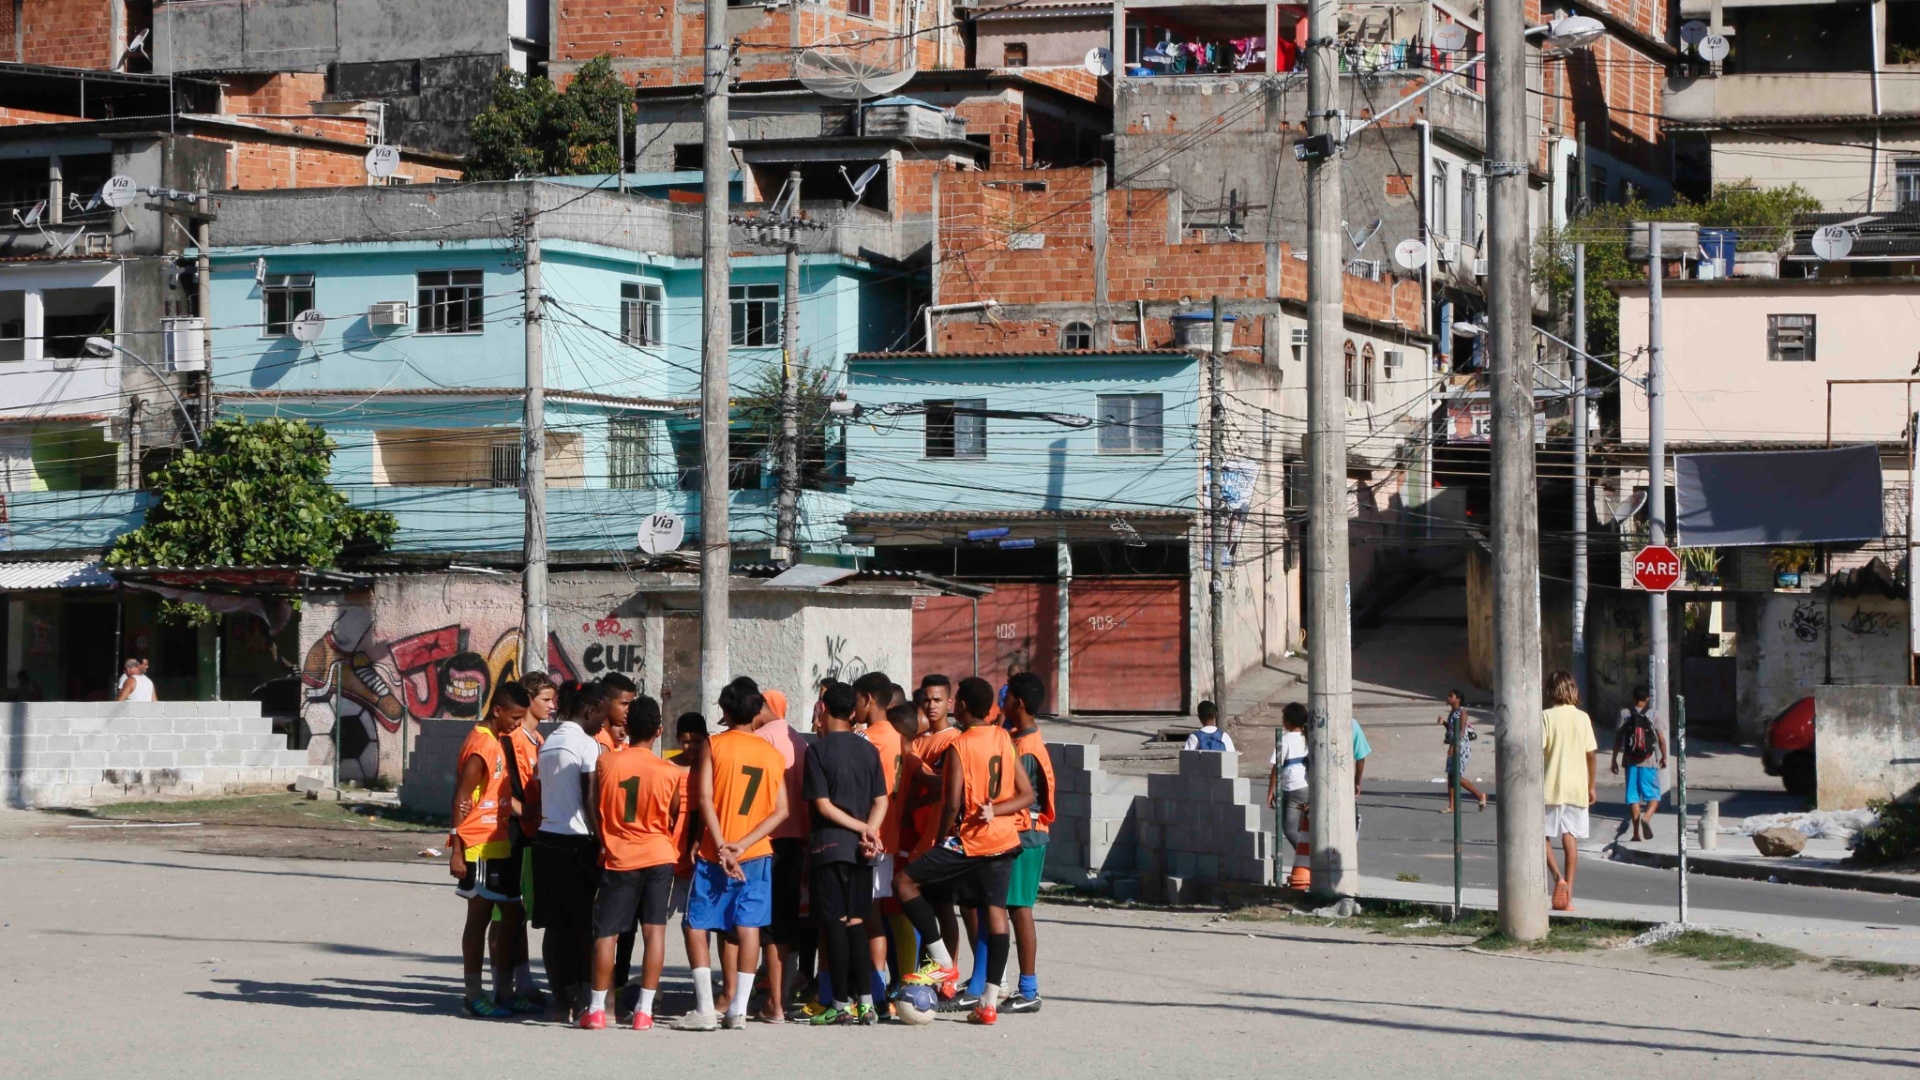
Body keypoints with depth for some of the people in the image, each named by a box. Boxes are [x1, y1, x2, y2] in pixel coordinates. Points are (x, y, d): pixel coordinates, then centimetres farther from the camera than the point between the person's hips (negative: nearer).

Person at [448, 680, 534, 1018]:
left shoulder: (500, 742, 14)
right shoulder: (481, 745, -16)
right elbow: (461, 800, -18)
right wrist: (457, 851, -20)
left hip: (501, 847, 9)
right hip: (480, 848, -9)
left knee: (511, 915, 11)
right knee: (479, 917, -3)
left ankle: (503, 992, 17)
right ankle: (474, 996, 3)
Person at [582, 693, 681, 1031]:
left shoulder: (605, 763, -4)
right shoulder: (671, 772, -5)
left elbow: (595, 810, 7)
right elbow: (678, 820, 5)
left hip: (617, 859, 0)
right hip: (658, 857, 0)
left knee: (606, 932, 5)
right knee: (654, 930, 2)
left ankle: (596, 1009, 4)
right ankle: (644, 1010, -1)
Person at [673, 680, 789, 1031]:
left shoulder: (714, 745, -2)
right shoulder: (772, 753, 8)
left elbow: (704, 798, -12)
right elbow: (781, 810, 0)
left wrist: (721, 847, -15)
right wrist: (744, 843, -7)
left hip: (715, 855, -3)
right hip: (757, 855, 3)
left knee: (697, 926, 2)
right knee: (747, 927, 3)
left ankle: (705, 1009, -6)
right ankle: (738, 1009, -1)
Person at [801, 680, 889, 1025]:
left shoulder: (818, 750, -7)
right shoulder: (868, 750, 8)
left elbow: (823, 805, -12)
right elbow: (881, 801, 3)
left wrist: (860, 828, -8)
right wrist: (867, 832, -9)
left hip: (830, 845, -5)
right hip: (861, 851, 5)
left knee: (835, 925, -2)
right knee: (856, 925, 10)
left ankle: (841, 1005, -2)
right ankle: (865, 1003, 6)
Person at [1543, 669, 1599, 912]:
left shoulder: (1547, 717, -7)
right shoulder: (1582, 718, 2)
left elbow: (1539, 750, -11)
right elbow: (1590, 754, 4)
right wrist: (1591, 786, 13)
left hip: (1551, 785, -3)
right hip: (1576, 786, 3)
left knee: (1542, 835, 8)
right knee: (1570, 837, 7)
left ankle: (1558, 877, -15)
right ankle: (1568, 895, 4)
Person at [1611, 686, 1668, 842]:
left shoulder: (1625, 714, 1)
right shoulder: (1653, 715, -1)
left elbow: (1618, 738, -1)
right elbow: (1661, 739, -1)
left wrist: (1615, 760, 6)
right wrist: (1664, 757, 13)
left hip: (1631, 761, 1)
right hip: (1649, 762, -1)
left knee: (1633, 796, 6)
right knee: (1653, 795, 6)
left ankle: (1637, 831, 4)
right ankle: (1646, 817, -23)